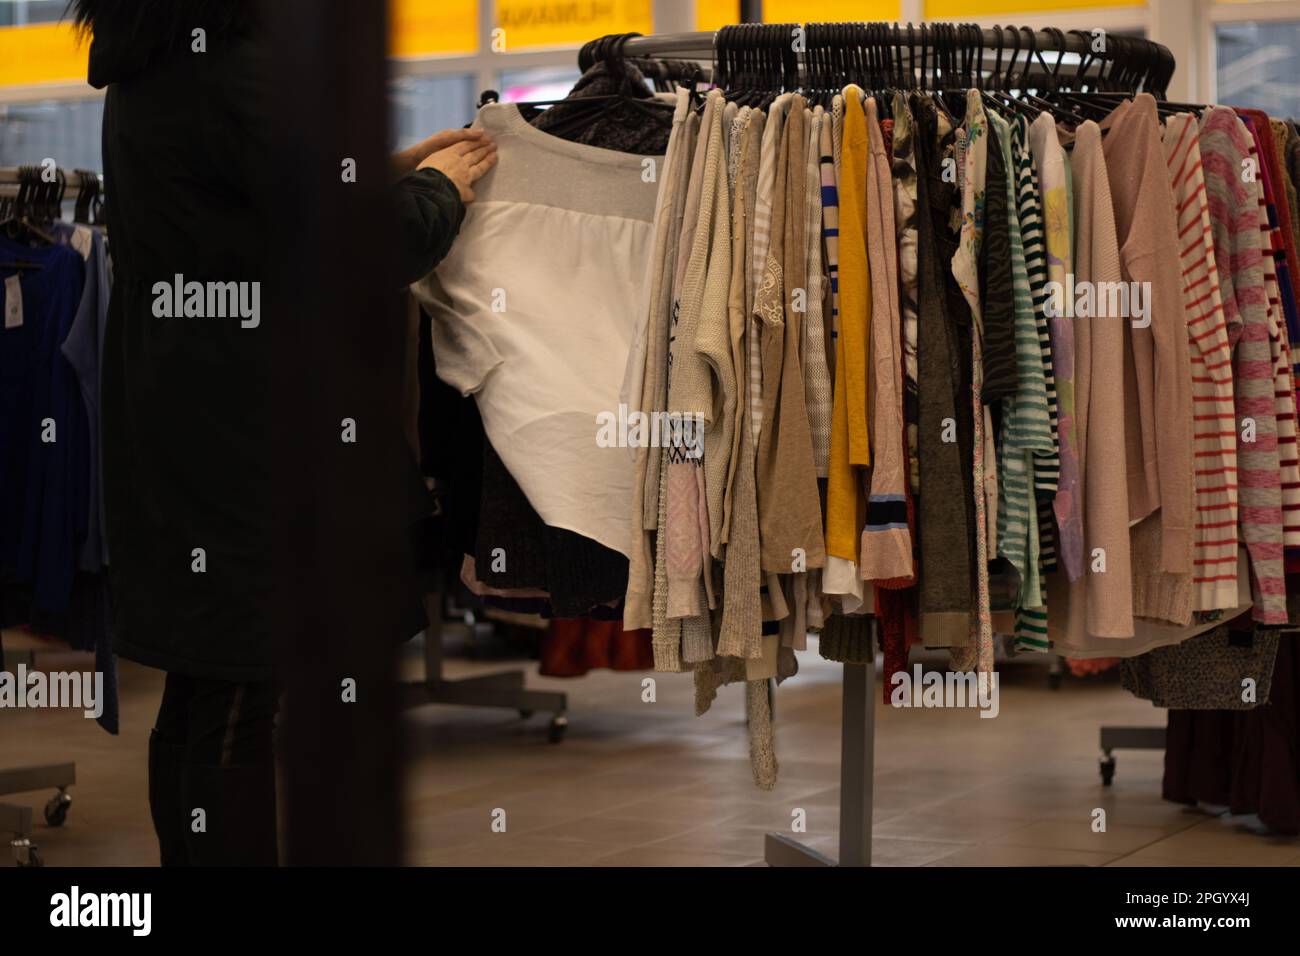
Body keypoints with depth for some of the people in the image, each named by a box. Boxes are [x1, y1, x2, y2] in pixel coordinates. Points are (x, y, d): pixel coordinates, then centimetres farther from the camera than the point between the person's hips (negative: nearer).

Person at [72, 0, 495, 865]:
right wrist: (439, 187, 5)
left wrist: (400, 168, 19)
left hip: (167, 428, 9)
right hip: (239, 433, -9)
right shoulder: (237, 73, -18)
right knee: (238, 706, -3)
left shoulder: (144, 80, 11)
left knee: (197, 701, 15)